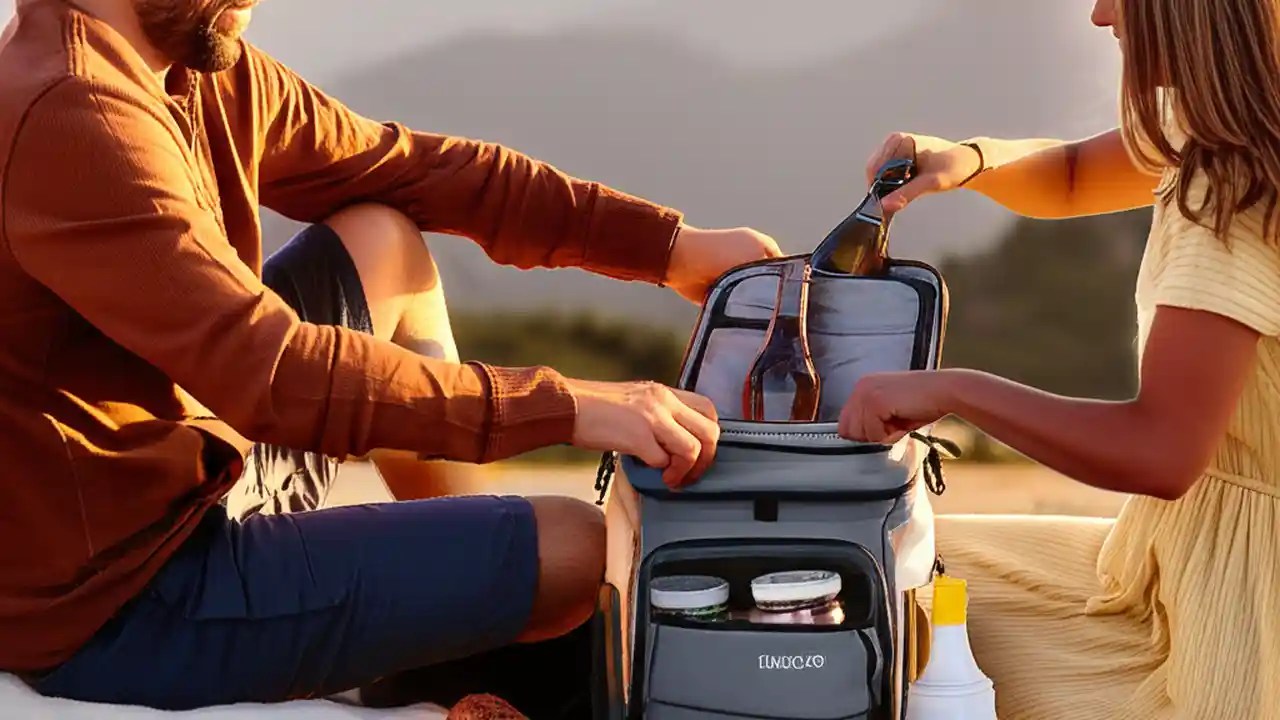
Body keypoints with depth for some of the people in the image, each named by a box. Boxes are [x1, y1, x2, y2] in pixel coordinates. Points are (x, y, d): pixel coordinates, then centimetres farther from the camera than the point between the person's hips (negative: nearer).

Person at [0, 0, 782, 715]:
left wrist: (668, 246, 0)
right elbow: (274, 373, -30)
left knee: (384, 242, 14)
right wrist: (567, 405, -28)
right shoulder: (68, 119, -27)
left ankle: (476, 592, 19)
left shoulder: (203, 72, 1)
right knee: (580, 547, -11)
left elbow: (413, 170, 6)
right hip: (117, 609, -9)